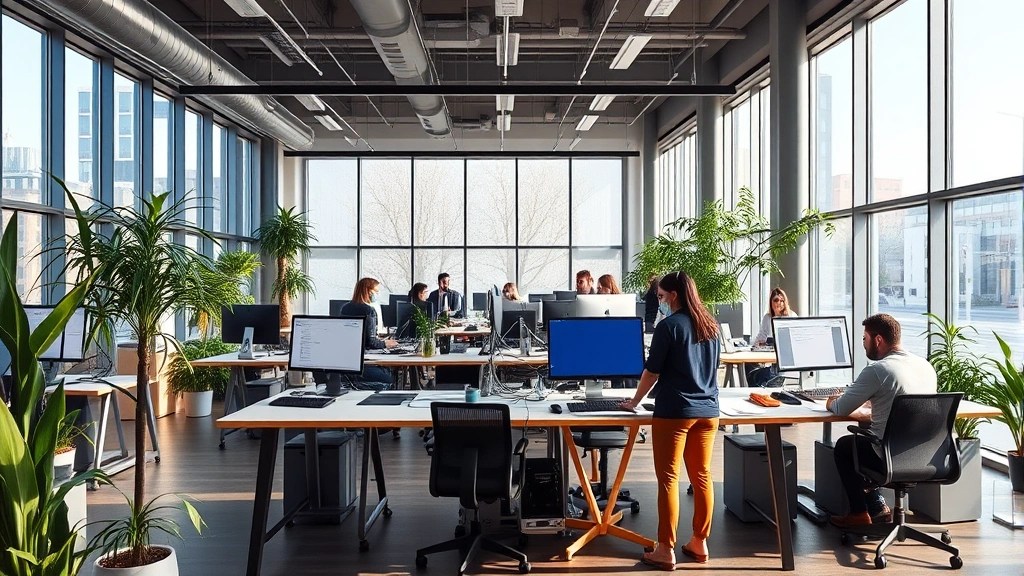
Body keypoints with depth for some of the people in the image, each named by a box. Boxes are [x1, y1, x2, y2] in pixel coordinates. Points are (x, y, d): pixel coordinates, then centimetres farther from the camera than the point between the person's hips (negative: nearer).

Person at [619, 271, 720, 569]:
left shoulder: (669, 326, -10)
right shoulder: (710, 325, 10)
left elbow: (652, 371, -8)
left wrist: (635, 401, 4)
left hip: (674, 412, -7)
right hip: (708, 410, 7)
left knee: (669, 479, -1)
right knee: (702, 477, 12)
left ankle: (666, 551, 3)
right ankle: (699, 543, 21)